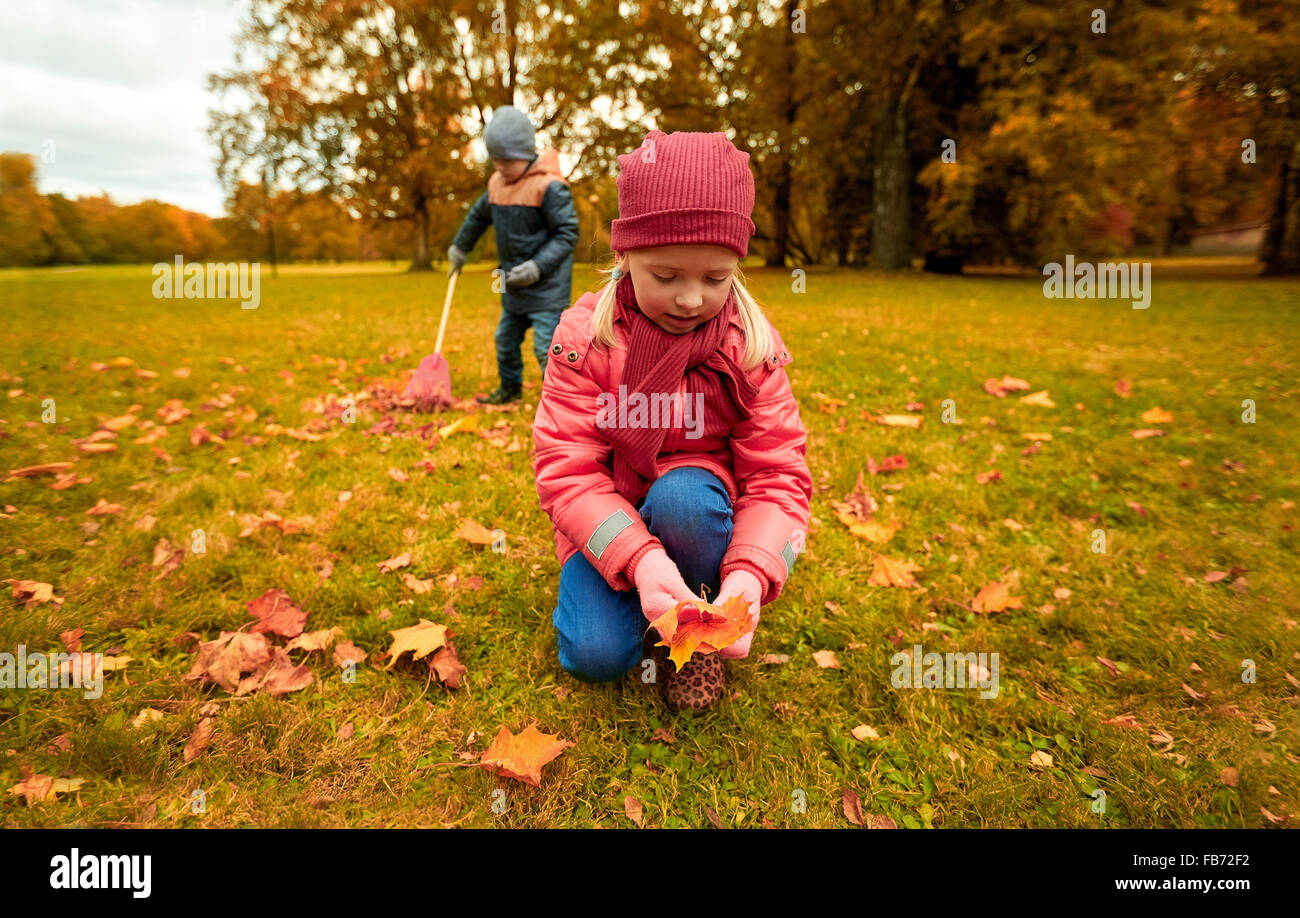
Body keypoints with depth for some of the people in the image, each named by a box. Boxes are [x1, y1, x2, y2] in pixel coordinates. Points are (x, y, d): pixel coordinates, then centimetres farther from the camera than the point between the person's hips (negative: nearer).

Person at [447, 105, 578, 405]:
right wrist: (460, 247, 36)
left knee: (546, 346, -12)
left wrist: (537, 267, -26)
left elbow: (568, 233, -18)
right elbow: (479, 214, 24)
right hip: (514, 286, 8)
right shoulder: (497, 183, 6)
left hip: (546, 287, -8)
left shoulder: (549, 186, -18)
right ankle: (510, 388, 40)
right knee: (506, 339, 20)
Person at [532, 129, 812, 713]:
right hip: (609, 522, 0)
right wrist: (641, 559, -37)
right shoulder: (585, 335, -16)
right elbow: (564, 468, -21)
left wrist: (750, 576, -34)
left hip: (701, 512, 0)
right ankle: (653, 603, 16)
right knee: (595, 654, -20)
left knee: (682, 497, -35)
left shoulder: (751, 346, -13)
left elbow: (778, 477, -15)